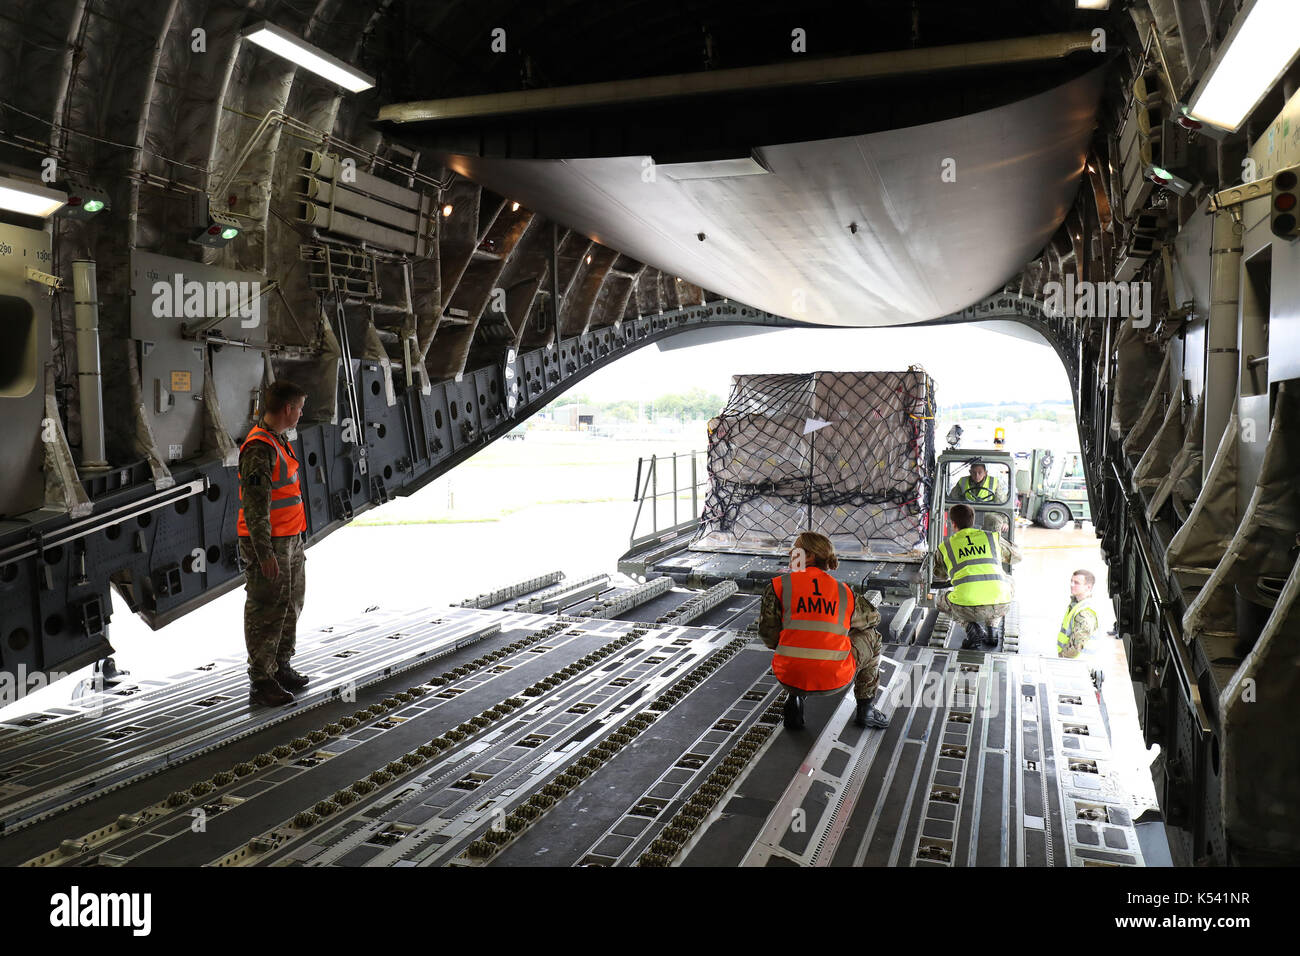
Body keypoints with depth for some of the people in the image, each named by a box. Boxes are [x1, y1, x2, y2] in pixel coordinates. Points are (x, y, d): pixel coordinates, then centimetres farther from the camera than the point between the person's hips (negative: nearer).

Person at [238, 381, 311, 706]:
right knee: (267, 612, -3)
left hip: (290, 539, 10)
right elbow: (255, 505, -22)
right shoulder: (259, 447, -18)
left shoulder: (279, 441, 14)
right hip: (269, 544, -10)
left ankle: (281, 667, 31)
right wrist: (264, 553, -24)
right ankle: (261, 682, 5)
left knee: (291, 605, 18)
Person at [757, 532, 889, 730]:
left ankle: (795, 699, 19)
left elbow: (769, 635, 0)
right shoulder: (844, 591, 8)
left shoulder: (778, 586, 1)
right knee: (871, 637, 30)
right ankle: (864, 710, 31)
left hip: (791, 677, 1)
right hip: (836, 680, -1)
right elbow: (873, 617, 27)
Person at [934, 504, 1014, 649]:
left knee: (941, 599, 32)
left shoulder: (945, 546, 19)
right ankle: (990, 628, 21)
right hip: (1000, 607, 2)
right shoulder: (993, 537, 21)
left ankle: (971, 626, 6)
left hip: (968, 608, -2)